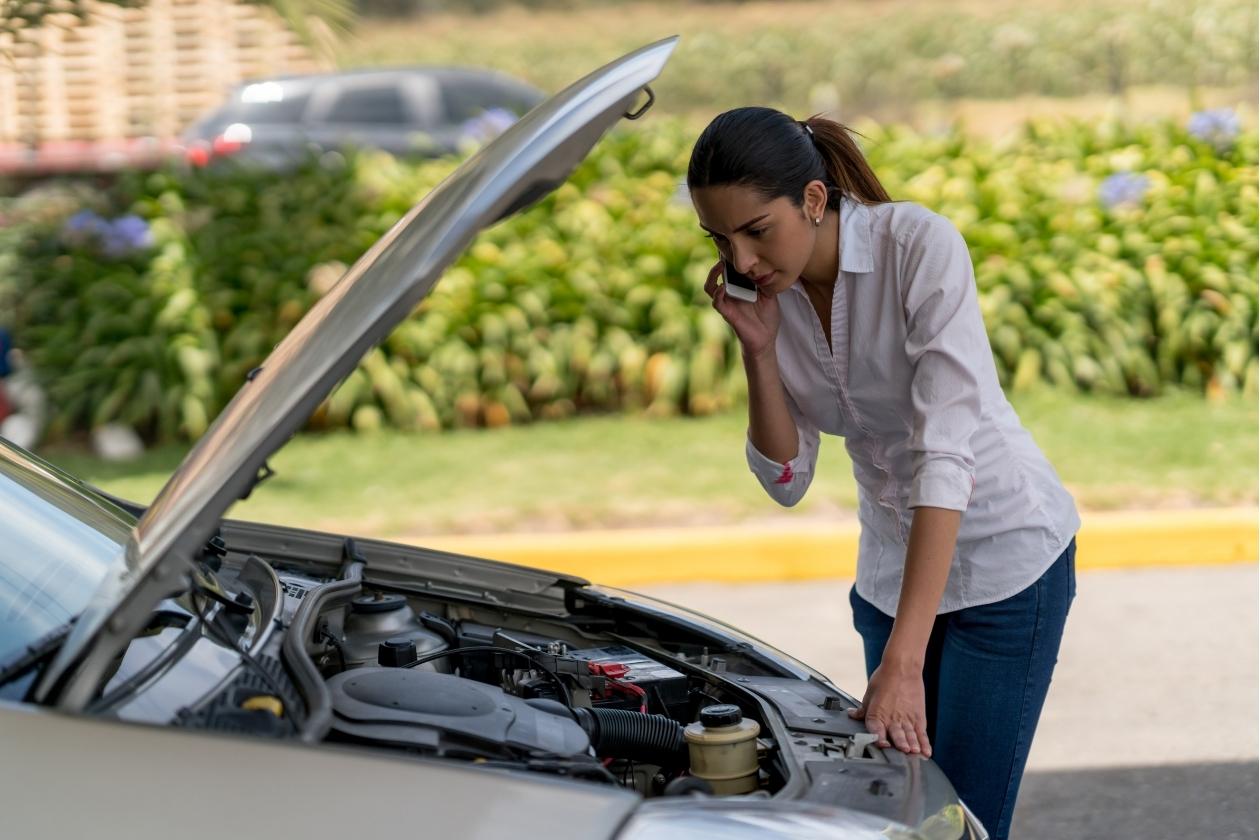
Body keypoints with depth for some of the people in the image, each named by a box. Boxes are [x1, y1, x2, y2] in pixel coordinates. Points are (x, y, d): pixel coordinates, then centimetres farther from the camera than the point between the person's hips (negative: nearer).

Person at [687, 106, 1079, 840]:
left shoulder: (921, 245, -26)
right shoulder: (767, 294, -7)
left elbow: (946, 452, -33)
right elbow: (787, 480, -3)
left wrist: (904, 658, -39)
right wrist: (758, 350, -19)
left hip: (1007, 555, -6)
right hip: (892, 563, 6)